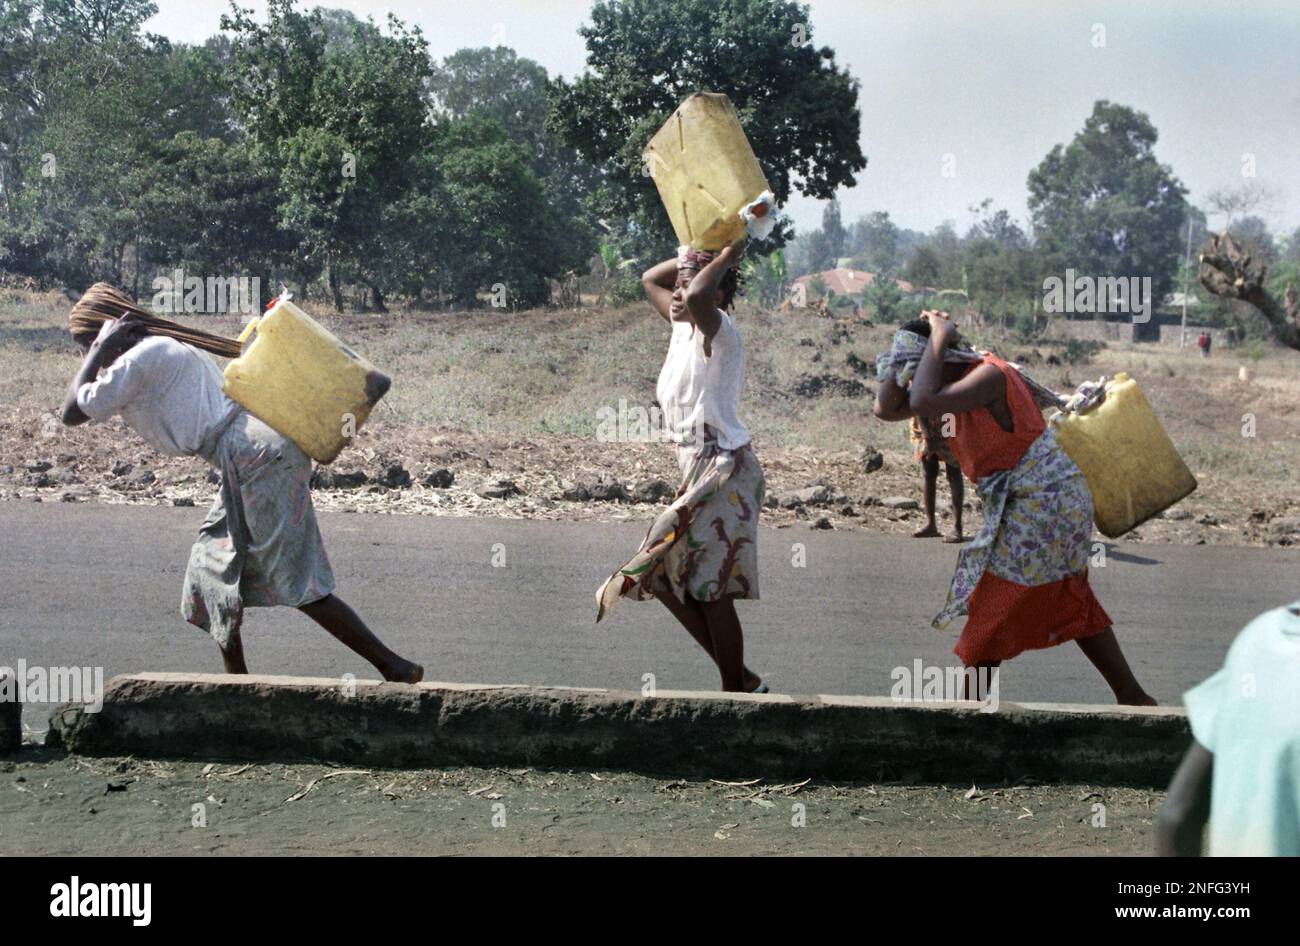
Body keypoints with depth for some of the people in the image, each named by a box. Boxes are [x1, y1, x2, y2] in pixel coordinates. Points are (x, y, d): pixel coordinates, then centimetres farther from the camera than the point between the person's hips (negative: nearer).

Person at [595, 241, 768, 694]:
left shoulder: (717, 329, -12)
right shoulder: (684, 327, 14)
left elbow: (698, 297, -36)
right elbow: (650, 279, 29)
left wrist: (728, 255, -20)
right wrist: (693, 257, 17)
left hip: (722, 471, -10)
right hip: (700, 472, 10)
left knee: (711, 591, -6)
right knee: (664, 578, 10)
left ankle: (738, 689, 5)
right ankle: (741, 679, 16)